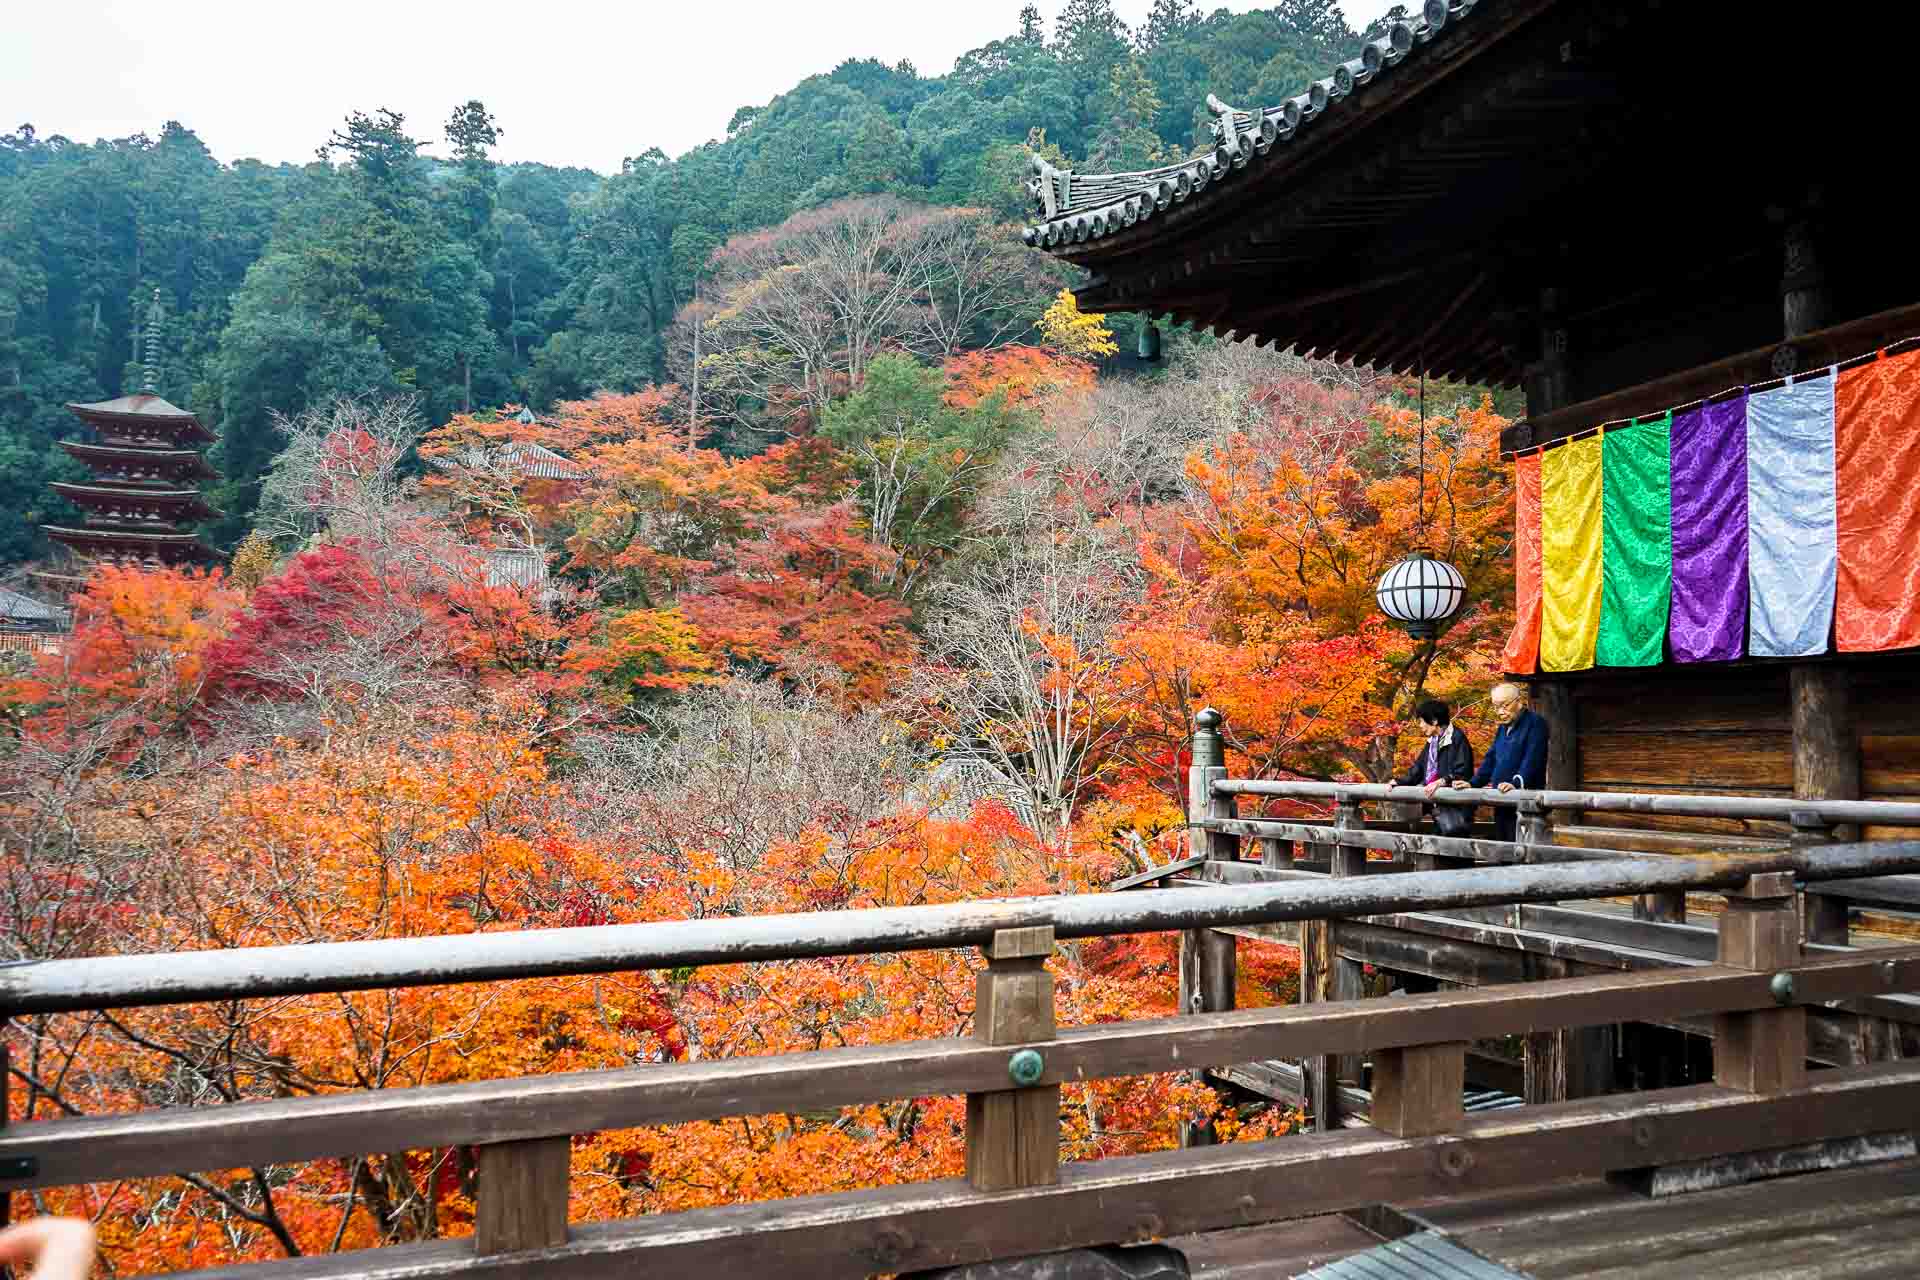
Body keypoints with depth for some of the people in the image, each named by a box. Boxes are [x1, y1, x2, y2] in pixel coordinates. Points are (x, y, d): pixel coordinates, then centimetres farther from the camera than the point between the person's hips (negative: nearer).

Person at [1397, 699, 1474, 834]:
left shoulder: (1457, 738, -10)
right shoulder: (1432, 741, 16)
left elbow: (1462, 773, -18)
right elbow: (1418, 768, 18)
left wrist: (1441, 782, -30)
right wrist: (1398, 781, 6)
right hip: (1437, 804, 9)